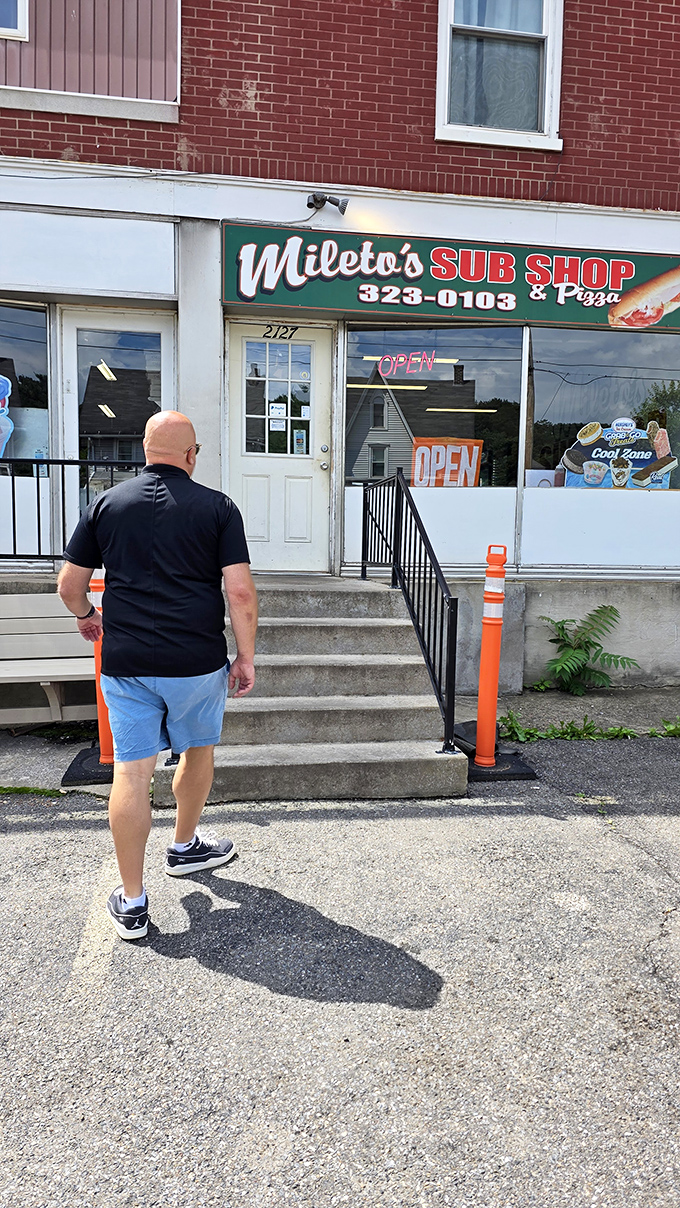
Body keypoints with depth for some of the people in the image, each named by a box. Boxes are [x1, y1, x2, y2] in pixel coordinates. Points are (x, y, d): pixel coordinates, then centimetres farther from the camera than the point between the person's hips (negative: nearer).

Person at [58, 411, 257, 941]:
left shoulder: (106, 503, 4)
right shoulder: (217, 506, -3)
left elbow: (69, 585, 7)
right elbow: (240, 592, -10)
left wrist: (87, 615, 28)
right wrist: (246, 657, -1)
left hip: (125, 664, 2)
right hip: (198, 664, -1)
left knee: (131, 773, 5)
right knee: (198, 752, 22)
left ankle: (132, 903, 11)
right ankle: (185, 847, 42)